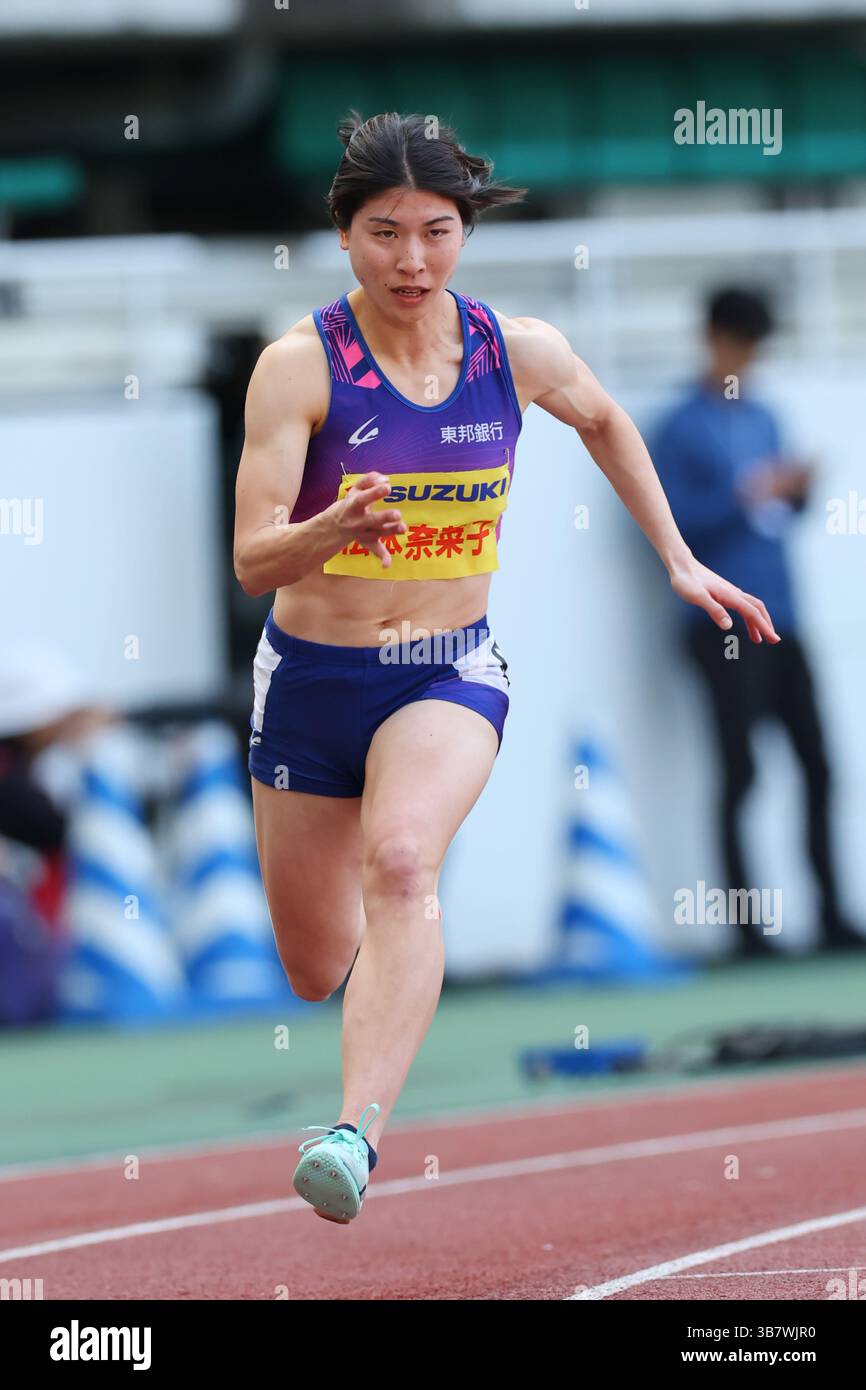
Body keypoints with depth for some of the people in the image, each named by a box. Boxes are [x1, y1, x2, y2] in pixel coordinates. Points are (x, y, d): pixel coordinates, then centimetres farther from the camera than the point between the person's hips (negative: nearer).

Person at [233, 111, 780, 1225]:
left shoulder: (520, 354, -5)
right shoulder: (299, 366, -15)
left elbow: (604, 422, 20)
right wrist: (336, 528, -41)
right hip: (311, 678, 0)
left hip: (451, 674, 0)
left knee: (401, 862, -31)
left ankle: (358, 1135, -44)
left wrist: (678, 561, 20)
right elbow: (252, 560, -21)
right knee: (317, 973, 11)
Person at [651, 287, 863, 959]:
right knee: (740, 771, -6)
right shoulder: (680, 429, -3)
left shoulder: (764, 420, 16)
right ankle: (746, 928, -3)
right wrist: (745, 497, -17)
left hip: (780, 619, 6)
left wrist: (796, 490, 1)